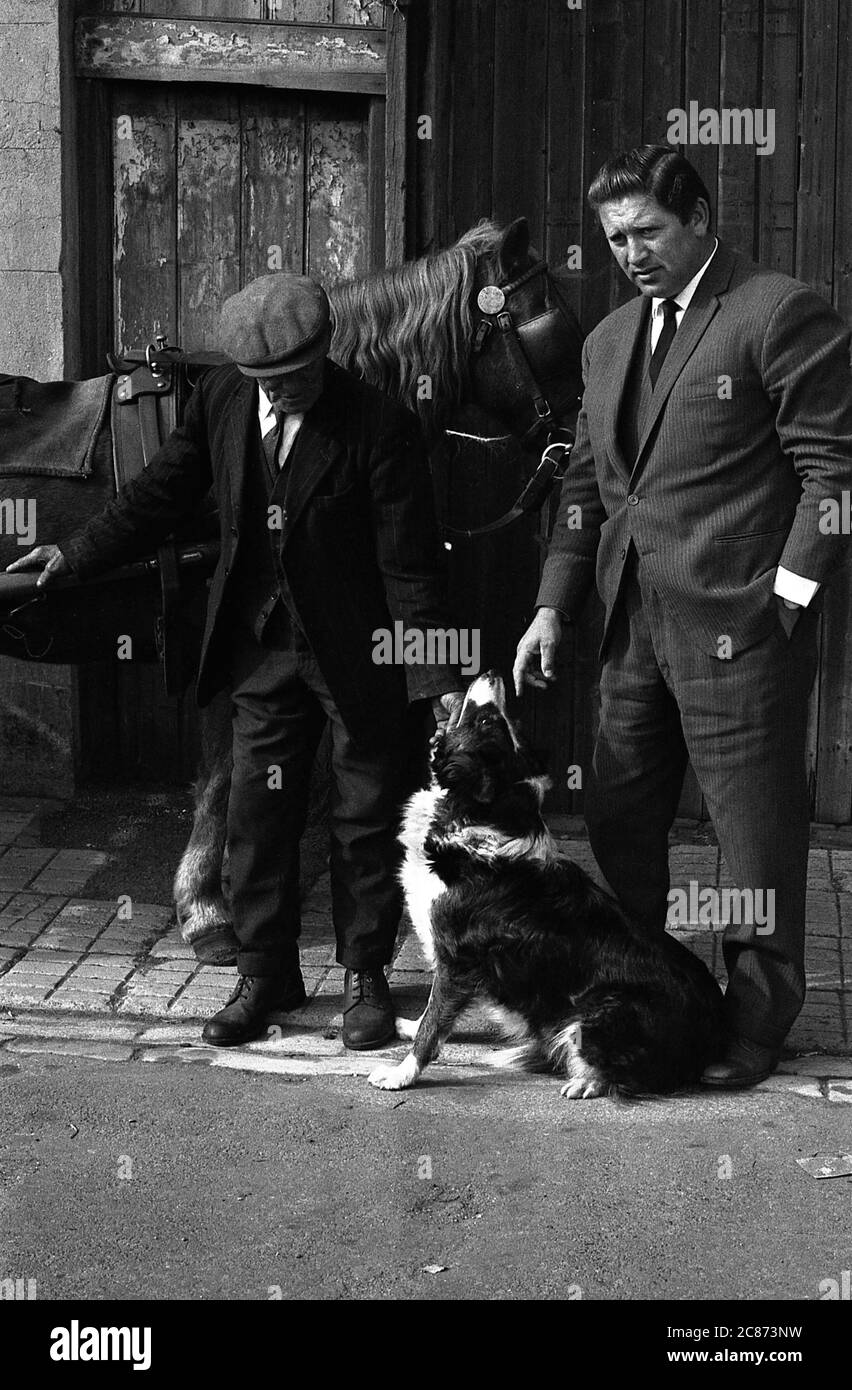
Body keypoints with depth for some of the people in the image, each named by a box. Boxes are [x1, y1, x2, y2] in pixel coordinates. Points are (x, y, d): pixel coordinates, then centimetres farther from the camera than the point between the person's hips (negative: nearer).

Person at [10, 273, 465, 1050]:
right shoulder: (218, 402, -3)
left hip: (358, 656, -4)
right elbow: (162, 494, 6)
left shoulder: (379, 427, -17)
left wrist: (438, 678, -18)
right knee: (257, 813, 8)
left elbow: (410, 566, -16)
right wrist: (76, 555, -5)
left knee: (366, 818, 7)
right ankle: (265, 975, 22)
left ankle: (365, 976, 22)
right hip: (263, 647, 4)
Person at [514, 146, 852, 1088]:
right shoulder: (610, 339, 17)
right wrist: (553, 606, 10)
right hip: (636, 624, 7)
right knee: (617, 824, 13)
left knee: (757, 833, 2)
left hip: (738, 623, -7)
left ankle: (755, 1026, 15)